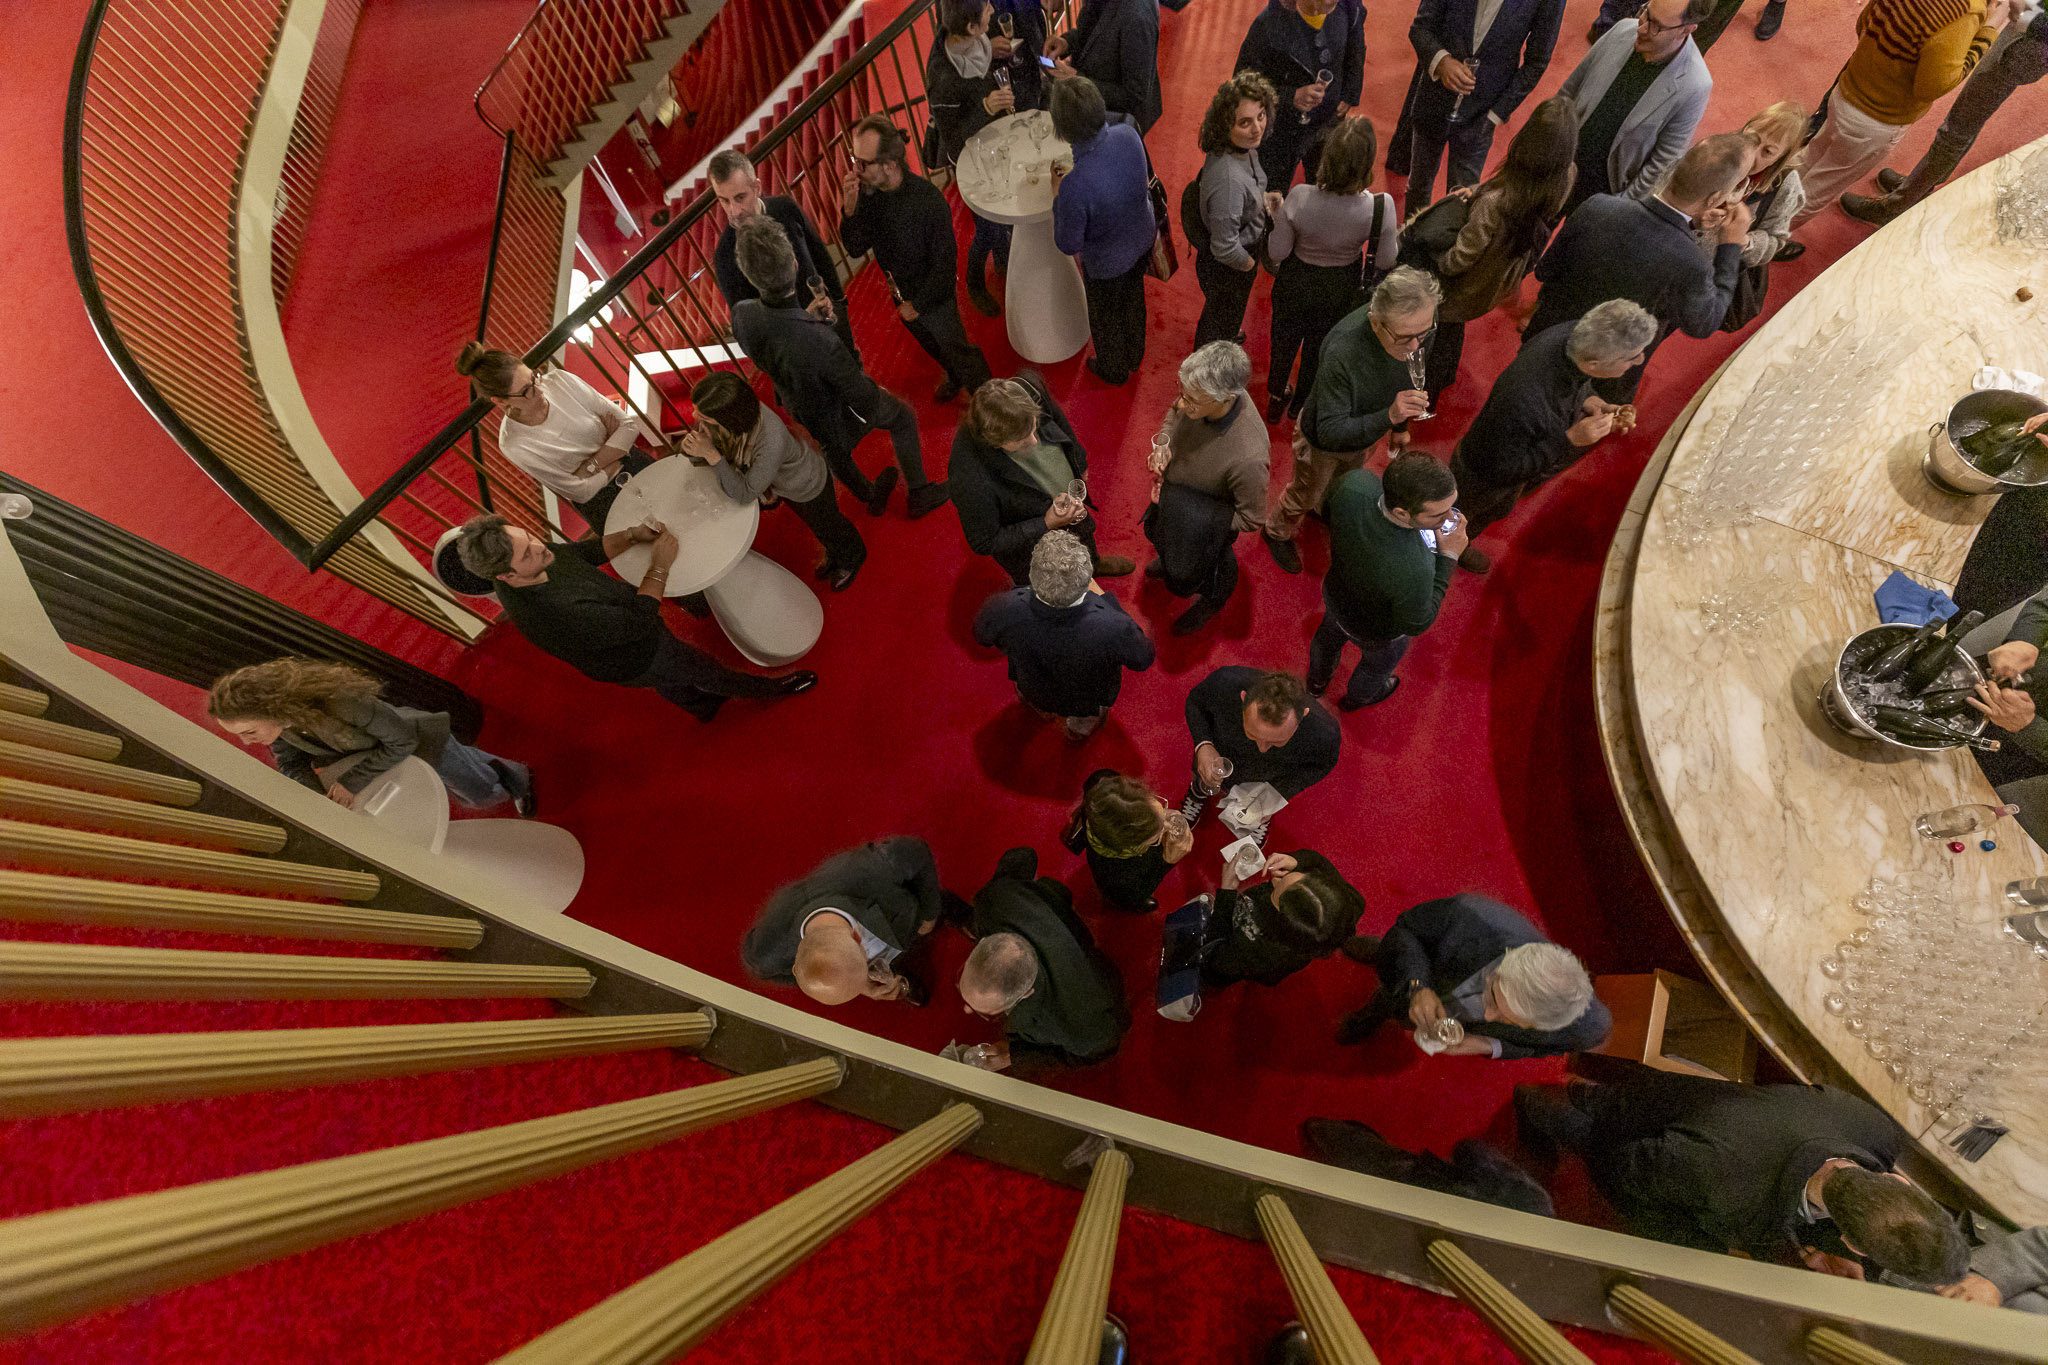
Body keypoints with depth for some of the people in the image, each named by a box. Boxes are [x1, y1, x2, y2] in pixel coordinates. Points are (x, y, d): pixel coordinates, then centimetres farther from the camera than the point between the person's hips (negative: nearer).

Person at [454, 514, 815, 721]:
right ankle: (768, 687, 47)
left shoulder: (529, 551, -21)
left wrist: (632, 535, -19)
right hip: (638, 660, -7)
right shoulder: (554, 614, -48)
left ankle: (703, 706, 67)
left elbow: (586, 552, -3)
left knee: (670, 684, 36)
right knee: (709, 673, 20)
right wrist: (660, 566, -30)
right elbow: (638, 622, -38)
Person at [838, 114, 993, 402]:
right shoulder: (865, 192, -17)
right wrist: (850, 208, -31)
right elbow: (855, 248, -12)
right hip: (900, 292, 6)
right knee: (930, 344, 30)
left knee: (954, 347, 12)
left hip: (934, 295, -6)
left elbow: (945, 262, -26)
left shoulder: (928, 200, -33)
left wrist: (918, 304, -19)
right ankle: (955, 377, 60)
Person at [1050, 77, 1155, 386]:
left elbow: (1068, 245, -26)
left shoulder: (1075, 186, -42)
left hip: (1106, 263, -6)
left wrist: (1056, 191, -16)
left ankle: (1113, 370, 56)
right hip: (1142, 241, 6)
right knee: (1133, 300, 33)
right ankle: (1134, 356, 62)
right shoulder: (1128, 134, -24)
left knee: (1106, 317, 26)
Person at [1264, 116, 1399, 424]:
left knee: (1284, 341, 29)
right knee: (1319, 345, 30)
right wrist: (1397, 236, 5)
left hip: (1296, 283, -1)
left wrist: (1276, 218, -2)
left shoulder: (1299, 198, -34)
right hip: (1339, 291, 1)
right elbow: (1386, 262, -17)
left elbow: (1277, 252, -21)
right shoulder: (1381, 206, -31)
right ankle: (1301, 403, 56)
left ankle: (1275, 400, 54)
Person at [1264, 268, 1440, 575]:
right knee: (1305, 497, 22)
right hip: (1322, 443, -5)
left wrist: (1400, 424, 12)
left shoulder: (1419, 322, -25)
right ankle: (1278, 532, 55)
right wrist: (1388, 416, -53)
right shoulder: (1342, 352, -45)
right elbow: (1330, 433, -40)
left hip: (1366, 432, 6)